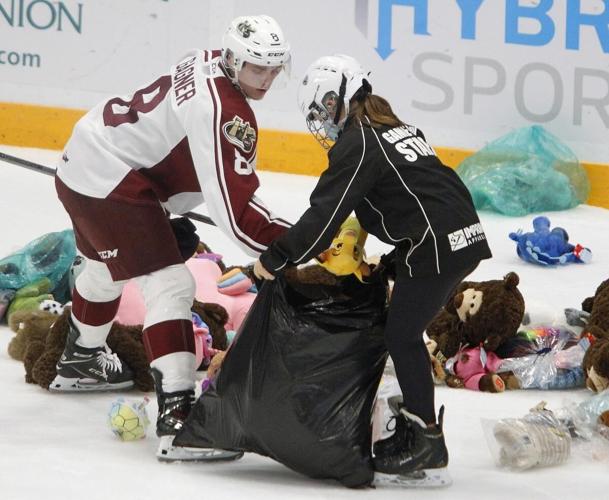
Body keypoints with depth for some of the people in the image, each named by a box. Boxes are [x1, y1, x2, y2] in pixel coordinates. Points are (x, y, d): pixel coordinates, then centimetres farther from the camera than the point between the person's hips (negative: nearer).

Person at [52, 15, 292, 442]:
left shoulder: (206, 64, 2)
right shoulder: (225, 114, -27)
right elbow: (234, 210, -31)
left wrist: (164, 213, 18)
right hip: (111, 184, -11)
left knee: (107, 265, 33)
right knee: (170, 285, -16)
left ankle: (80, 359, 57)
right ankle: (175, 411, -25)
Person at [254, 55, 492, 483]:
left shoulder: (357, 143, -8)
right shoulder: (392, 127, 21)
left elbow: (326, 213, -13)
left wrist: (277, 257, -8)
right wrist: (393, 260, 27)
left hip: (438, 246, -9)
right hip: (463, 236, 9)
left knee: (402, 336, -3)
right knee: (405, 333, 16)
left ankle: (428, 445, -1)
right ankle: (414, 428, 21)